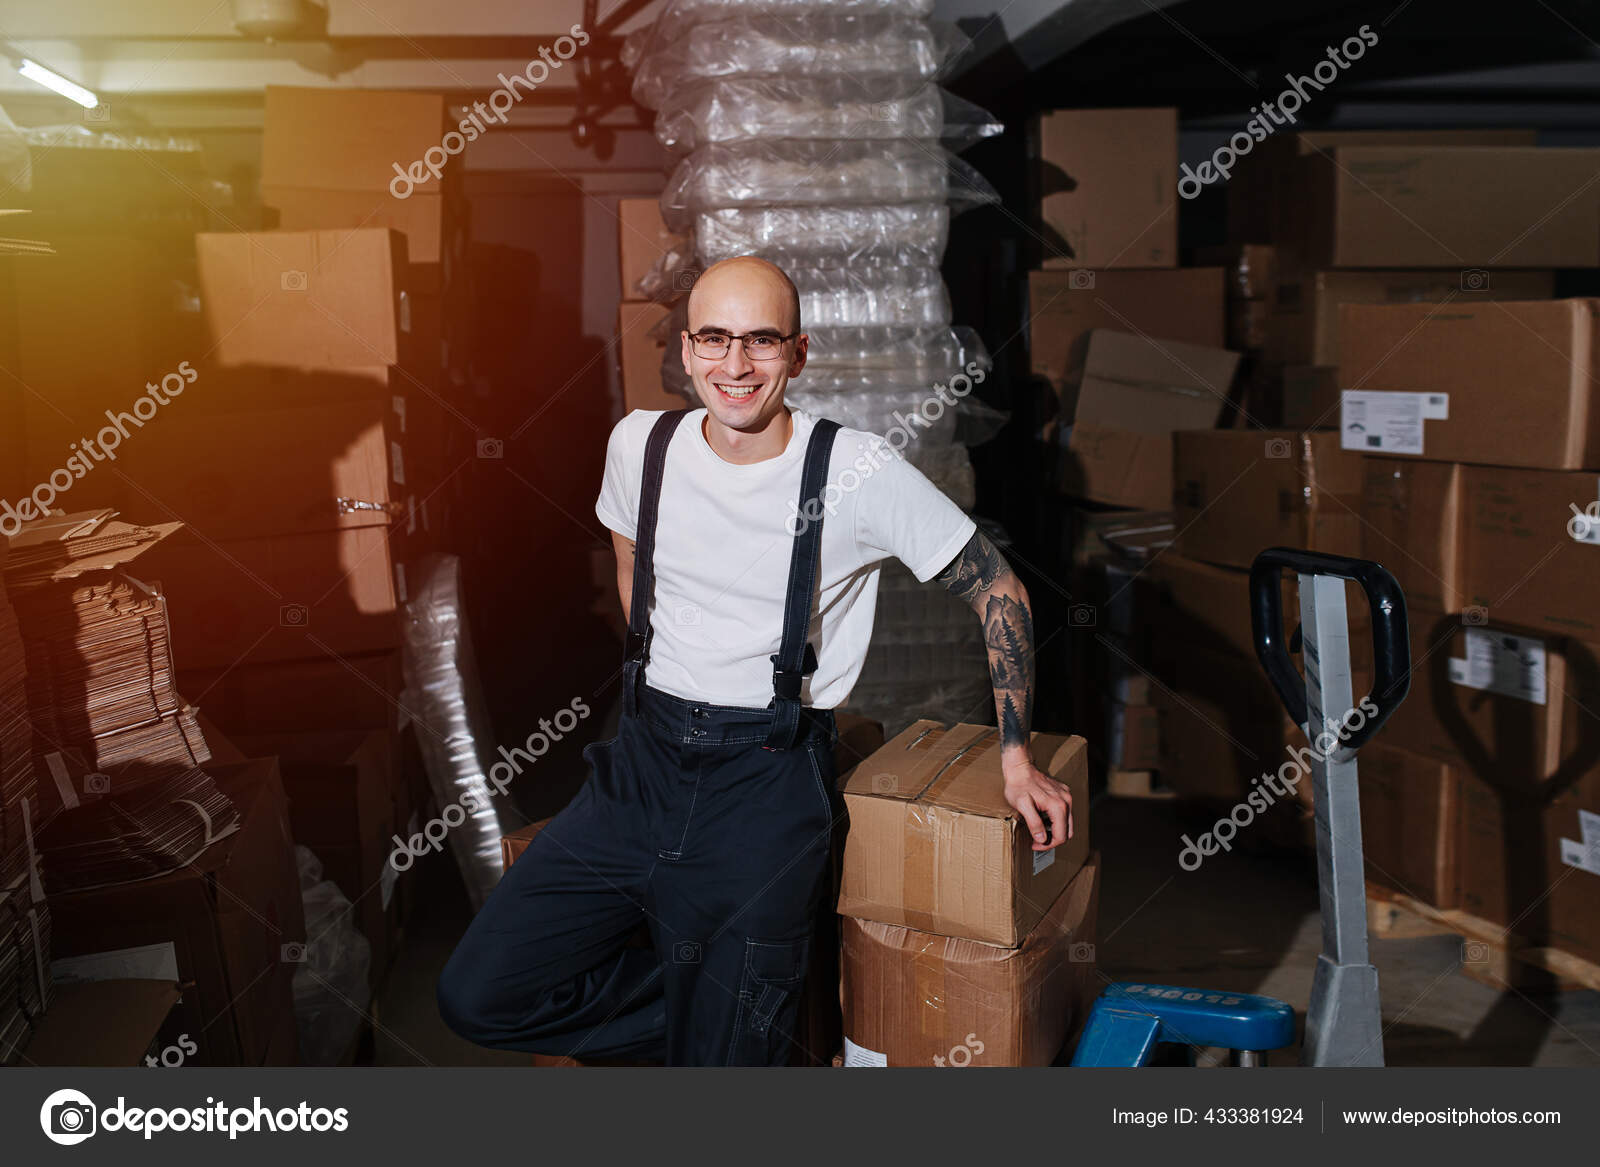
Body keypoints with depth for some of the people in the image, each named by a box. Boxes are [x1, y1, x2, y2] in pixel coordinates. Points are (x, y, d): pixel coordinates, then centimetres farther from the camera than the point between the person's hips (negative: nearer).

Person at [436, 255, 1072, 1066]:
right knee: (477, 996, -1)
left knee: (721, 1053, -8)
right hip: (642, 763, 5)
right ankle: (725, 1010, 15)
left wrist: (1016, 758, -3)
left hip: (768, 786, -4)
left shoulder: (858, 473, -11)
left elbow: (998, 591, -2)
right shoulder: (640, 445, 1)